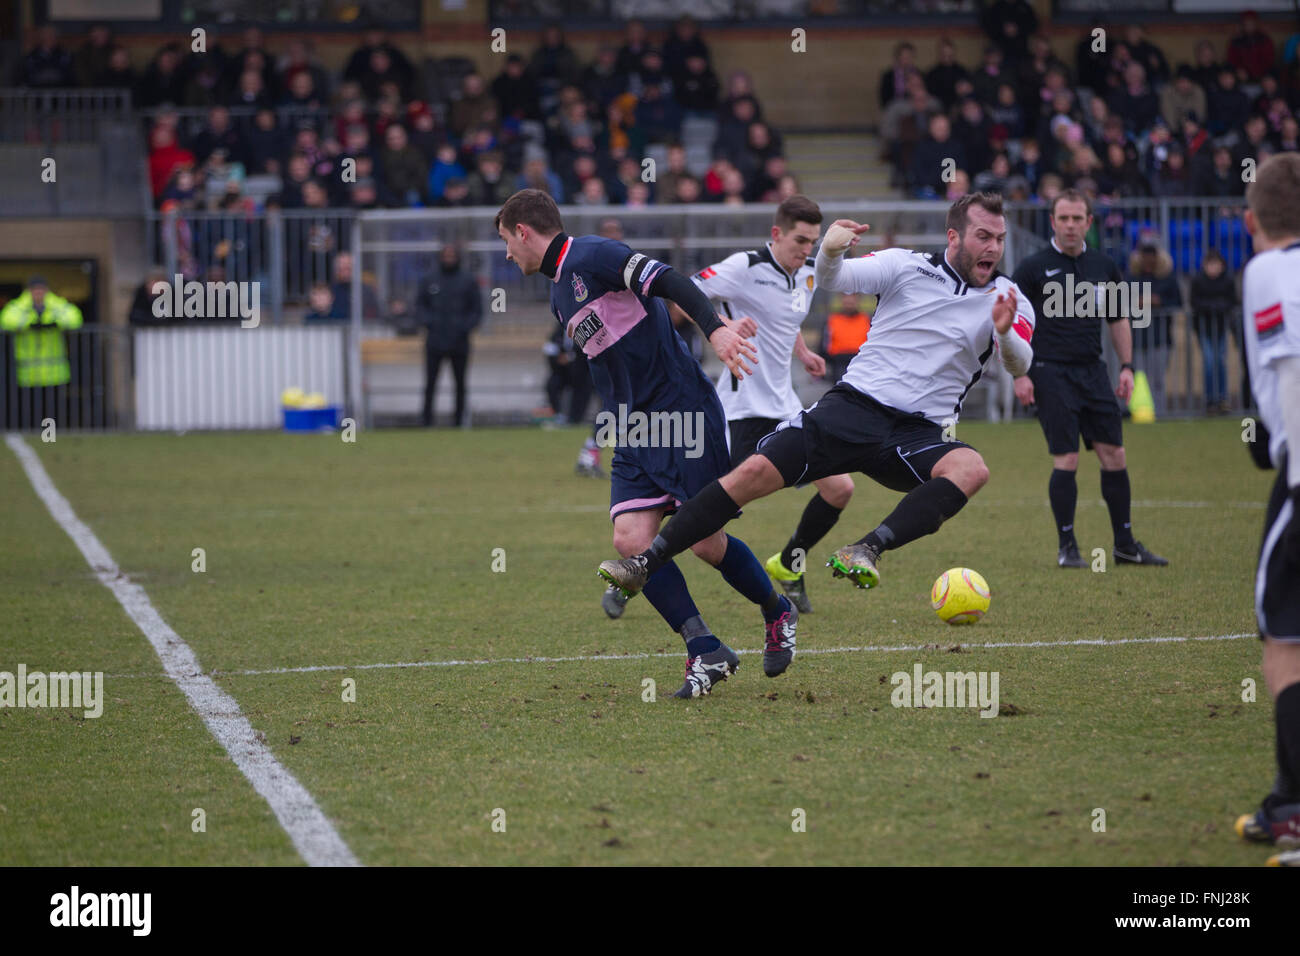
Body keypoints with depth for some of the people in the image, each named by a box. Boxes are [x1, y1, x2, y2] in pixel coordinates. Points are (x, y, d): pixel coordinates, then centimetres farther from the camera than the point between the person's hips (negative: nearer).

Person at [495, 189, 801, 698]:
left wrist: (715, 328, -36)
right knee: (631, 538, -9)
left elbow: (669, 281, -22)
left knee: (704, 542, -4)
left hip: (684, 411, -8)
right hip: (635, 431, 8)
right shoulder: (560, 297, 18)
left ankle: (778, 614, 22)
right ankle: (707, 654, -5)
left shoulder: (591, 256, -11)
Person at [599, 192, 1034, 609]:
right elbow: (833, 279, -6)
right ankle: (646, 563, -8)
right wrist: (829, 251, -30)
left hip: (917, 434, 0)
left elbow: (1019, 365, -10)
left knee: (971, 469, -33)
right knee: (754, 471, -15)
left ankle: (868, 550, -43)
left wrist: (1006, 333, -34)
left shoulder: (1005, 297, 4)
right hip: (854, 403, 0)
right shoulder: (908, 265, 3)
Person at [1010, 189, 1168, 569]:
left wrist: (1127, 367, 10)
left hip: (1092, 370, 5)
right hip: (1051, 373, -5)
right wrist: (1019, 374, -10)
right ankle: (1067, 548, 2)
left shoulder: (1104, 266, 10)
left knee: (1114, 455, 3)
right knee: (1066, 460, -9)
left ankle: (1125, 544, 12)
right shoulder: (1033, 268, -3)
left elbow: (1118, 320, 19)